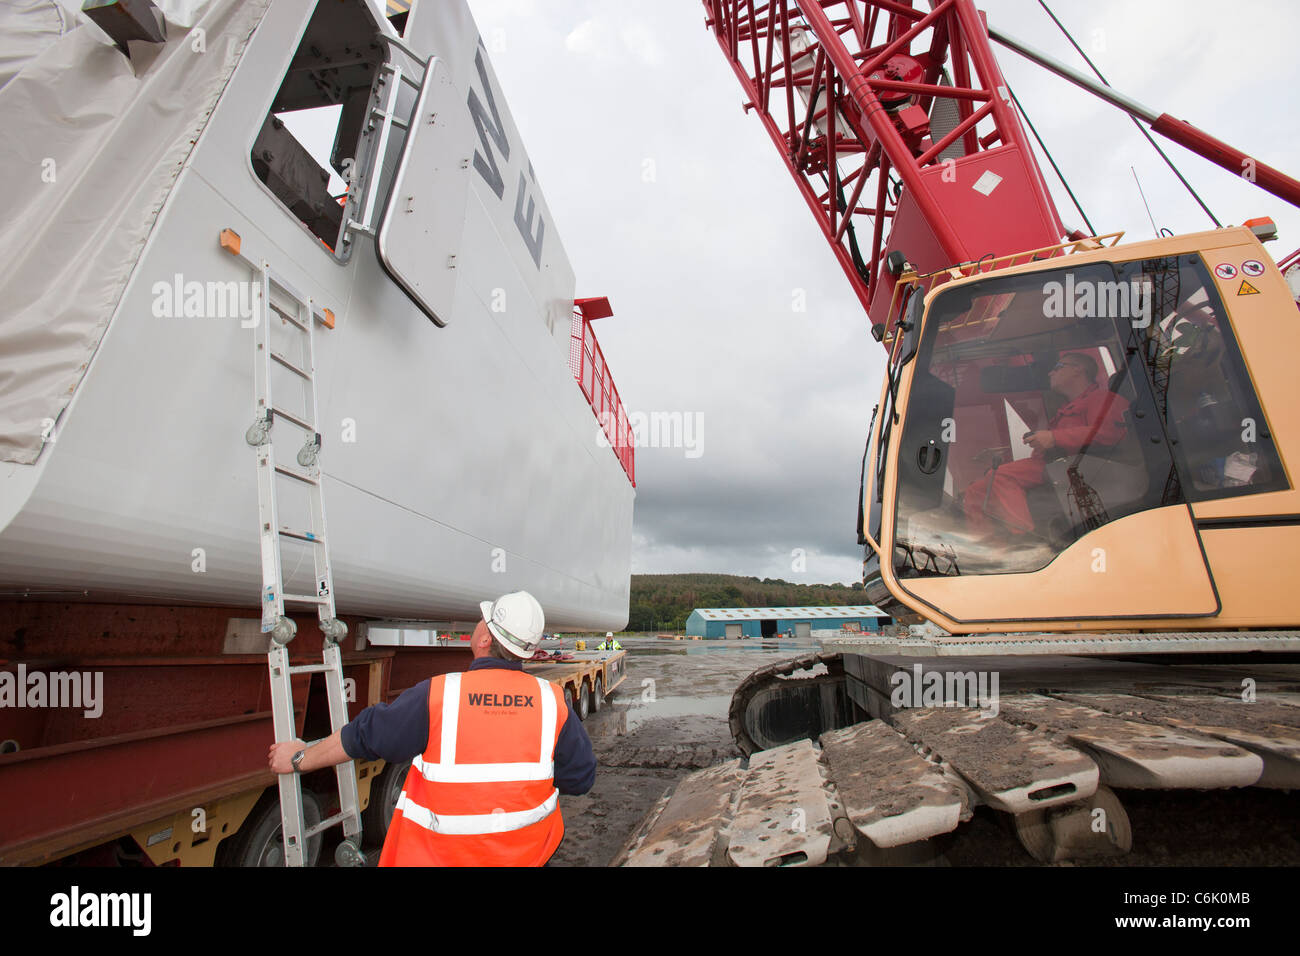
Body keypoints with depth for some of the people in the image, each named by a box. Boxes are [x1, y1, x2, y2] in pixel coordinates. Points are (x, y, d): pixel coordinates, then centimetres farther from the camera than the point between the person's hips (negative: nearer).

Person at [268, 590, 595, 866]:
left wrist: (301, 758, 14)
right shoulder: (553, 701, -12)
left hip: (440, 855, -1)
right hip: (528, 852, 2)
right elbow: (580, 778, -3)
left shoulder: (436, 695, -17)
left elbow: (363, 737, -4)